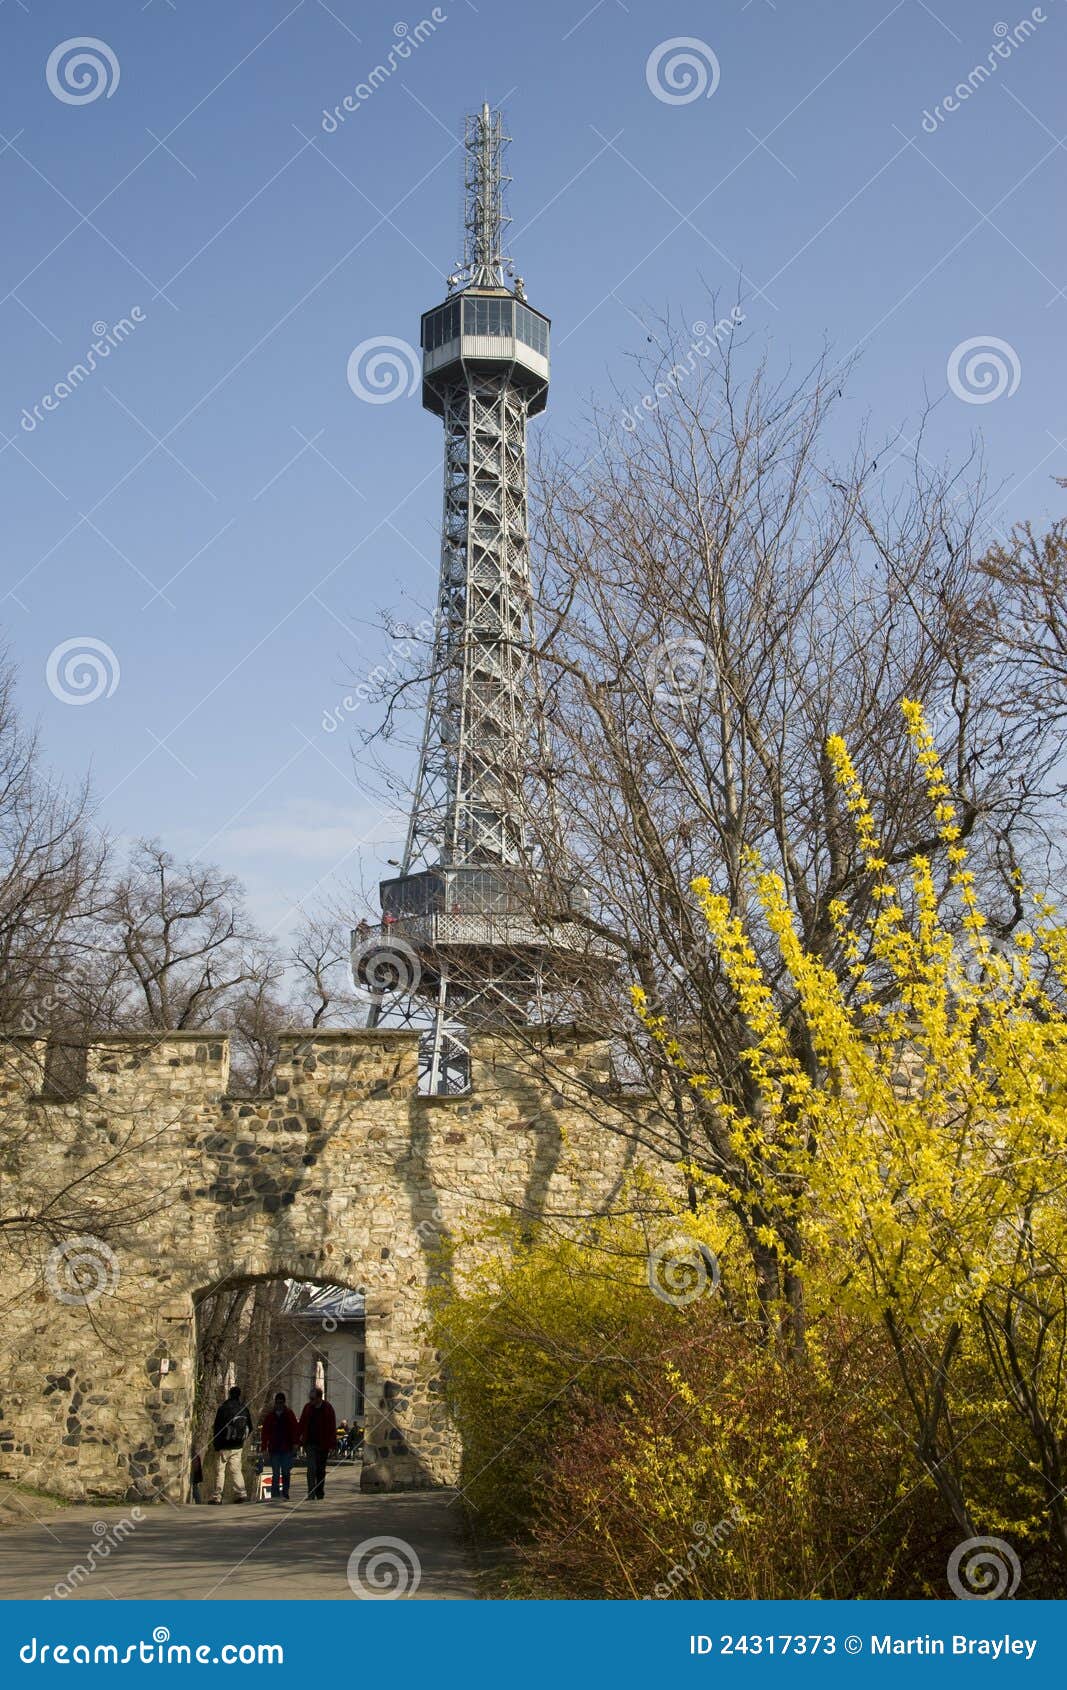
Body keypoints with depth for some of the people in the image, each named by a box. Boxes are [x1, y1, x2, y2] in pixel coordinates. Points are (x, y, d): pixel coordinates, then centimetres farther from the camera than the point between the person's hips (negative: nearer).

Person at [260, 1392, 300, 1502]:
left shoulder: (289, 1414, 4)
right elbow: (264, 1432, 6)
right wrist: (264, 1447, 1)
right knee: (275, 1473, -2)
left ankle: (285, 1494, 9)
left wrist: (294, 1444, -4)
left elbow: (295, 1430, 3)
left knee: (286, 1473, 3)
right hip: (274, 1448, 0)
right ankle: (275, 1494, -1)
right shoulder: (270, 1415, 5)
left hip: (287, 1448, 0)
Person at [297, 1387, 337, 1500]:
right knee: (312, 1468, -11)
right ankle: (311, 1494, -12)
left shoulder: (328, 1408, -6)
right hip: (310, 1443, 1)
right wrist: (301, 1439, 4)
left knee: (321, 1470, 10)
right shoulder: (308, 1407, 2)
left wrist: (332, 1444, -9)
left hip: (323, 1444, -1)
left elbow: (332, 1427, -5)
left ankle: (320, 1493, 22)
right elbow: (302, 1424, 9)